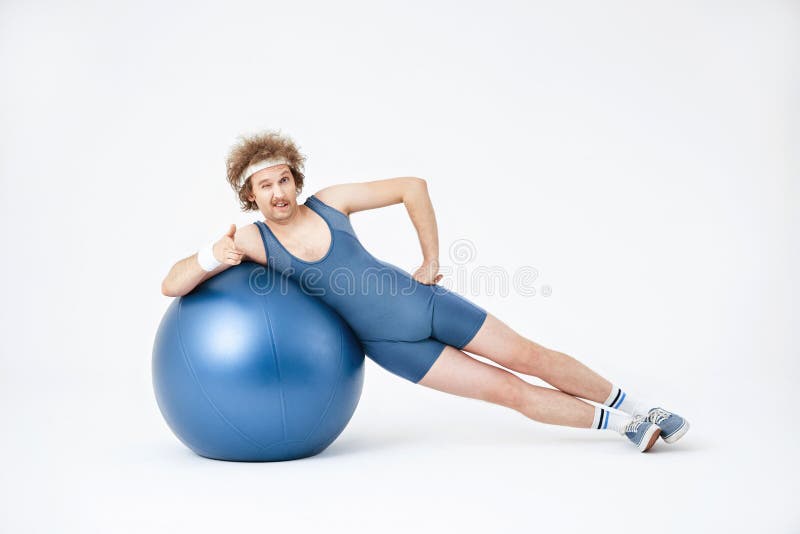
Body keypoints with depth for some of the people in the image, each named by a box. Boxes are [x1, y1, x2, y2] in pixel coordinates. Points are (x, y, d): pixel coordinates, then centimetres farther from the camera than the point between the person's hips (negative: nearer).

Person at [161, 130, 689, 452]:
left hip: (425, 302, 2)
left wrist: (432, 261, -2)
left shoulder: (330, 201, -8)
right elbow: (170, 284, -13)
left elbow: (413, 186, -1)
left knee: (531, 357, 3)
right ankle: (620, 425, 15)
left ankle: (634, 404, 23)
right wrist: (213, 257, -34)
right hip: (391, 345, -1)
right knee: (511, 392, -3)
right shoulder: (252, 241, -10)